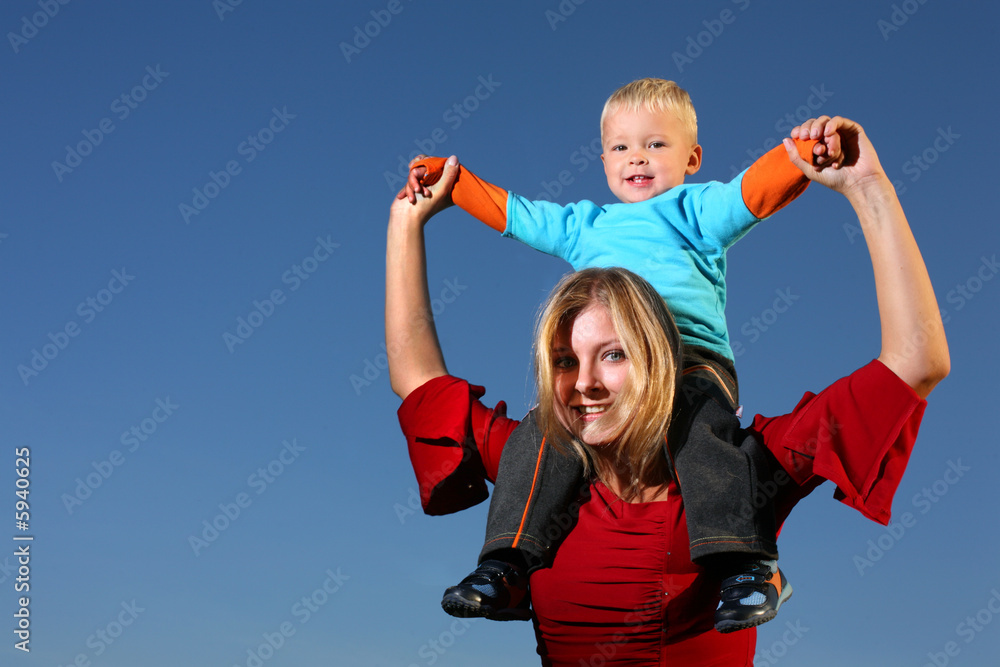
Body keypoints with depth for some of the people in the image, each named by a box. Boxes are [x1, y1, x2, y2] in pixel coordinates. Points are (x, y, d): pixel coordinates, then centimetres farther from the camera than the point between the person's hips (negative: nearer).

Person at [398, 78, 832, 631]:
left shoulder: (695, 208, 21)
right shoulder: (584, 225, 34)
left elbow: (755, 189, 3)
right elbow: (507, 209, 41)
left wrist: (805, 152, -15)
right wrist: (446, 177, 38)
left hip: (691, 358, -3)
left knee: (697, 429, -34)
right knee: (544, 431, -22)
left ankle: (747, 564, -37)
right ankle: (508, 568, -22)